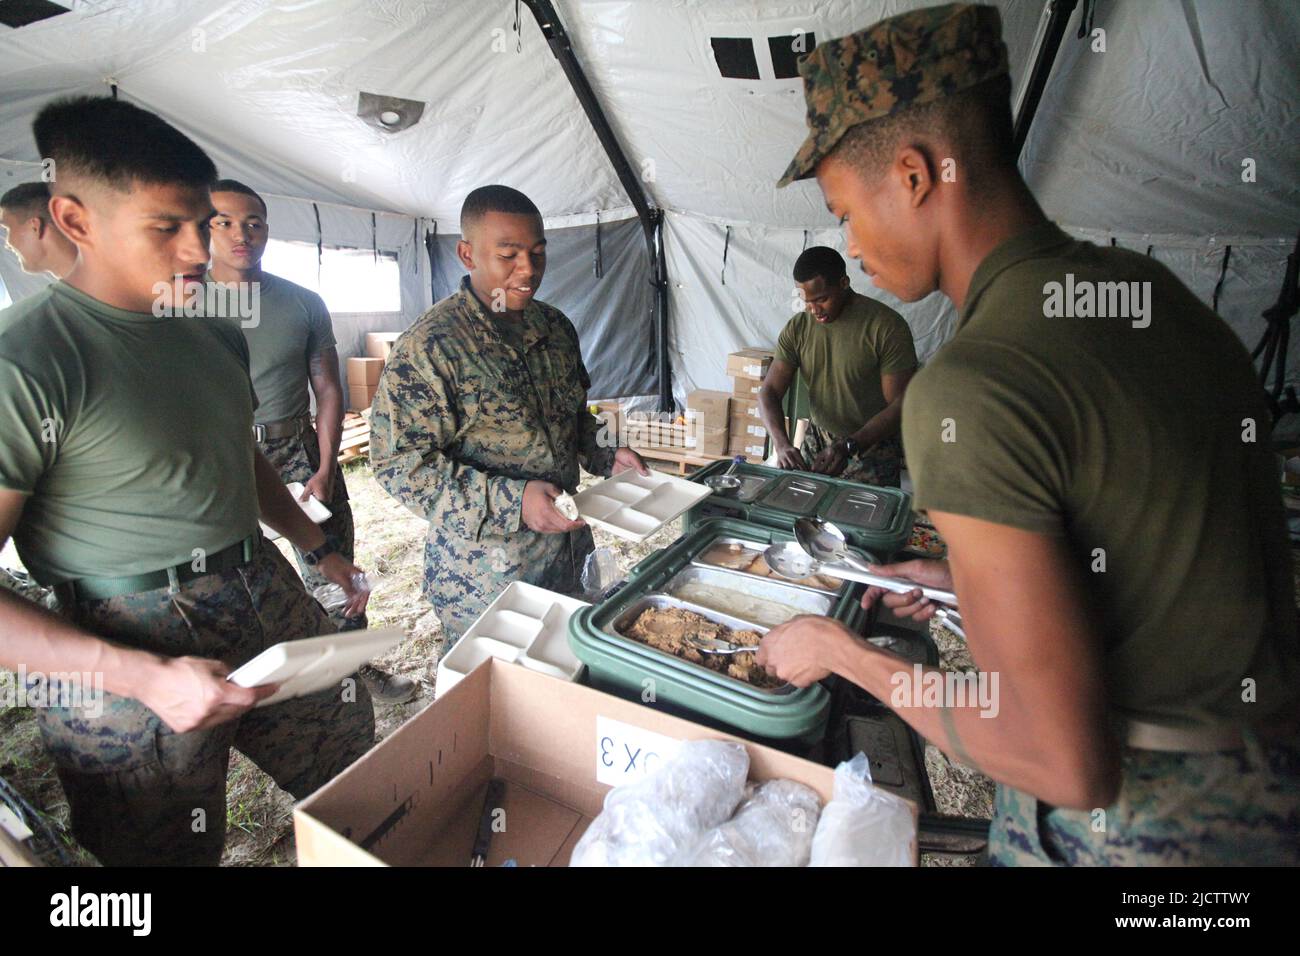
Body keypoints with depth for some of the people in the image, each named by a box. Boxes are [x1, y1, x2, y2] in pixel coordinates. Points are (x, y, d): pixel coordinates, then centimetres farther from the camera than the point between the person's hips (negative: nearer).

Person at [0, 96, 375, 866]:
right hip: (129, 647, -6)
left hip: (267, 597, 7)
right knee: (172, 851, 14)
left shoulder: (218, 334, 7)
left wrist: (319, 549, 20)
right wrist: (143, 676, -24)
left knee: (366, 774, 17)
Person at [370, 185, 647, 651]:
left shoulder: (556, 327, 4)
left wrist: (603, 456, -2)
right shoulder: (429, 345, -18)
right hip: (484, 573, -6)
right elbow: (401, 462, -20)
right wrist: (510, 501, -28)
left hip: (570, 548, 7)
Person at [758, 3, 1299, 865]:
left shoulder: (969, 389, -29)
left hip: (1139, 825, -7)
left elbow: (1066, 763, -24)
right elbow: (1167, 554, 10)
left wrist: (841, 652, -12)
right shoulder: (1149, 291, -2)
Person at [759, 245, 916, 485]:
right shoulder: (796, 329, -3)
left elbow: (901, 403, -16)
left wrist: (848, 447, -28)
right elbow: (769, 391, -6)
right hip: (817, 441, 4)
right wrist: (782, 444, -24)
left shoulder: (886, 326, -16)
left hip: (872, 449, -3)